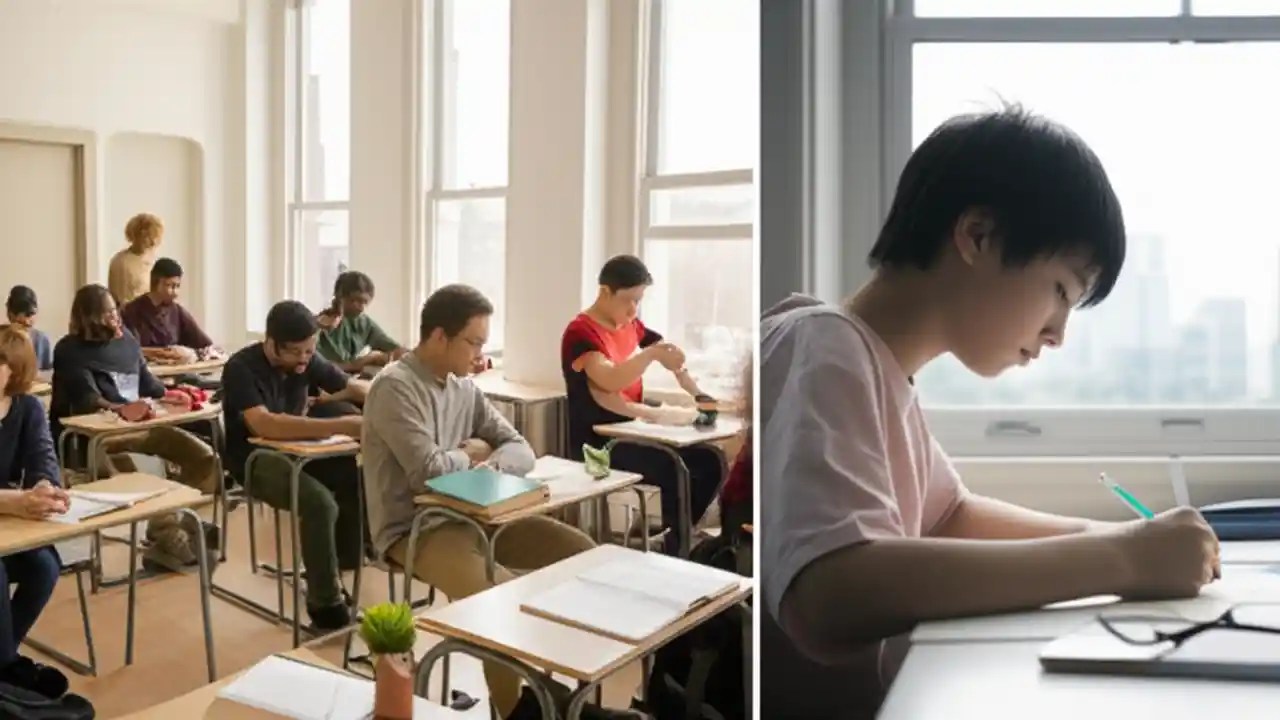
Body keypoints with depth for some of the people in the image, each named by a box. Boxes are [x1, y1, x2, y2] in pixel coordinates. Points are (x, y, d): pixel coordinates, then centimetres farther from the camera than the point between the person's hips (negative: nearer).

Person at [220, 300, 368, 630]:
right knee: (320, 502, -32)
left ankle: (338, 573, -1)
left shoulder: (308, 360, -2)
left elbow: (352, 388, 7)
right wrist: (339, 427, -44)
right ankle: (325, 601, -16)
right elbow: (264, 425, -38)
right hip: (256, 459, -6)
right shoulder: (242, 368, -22)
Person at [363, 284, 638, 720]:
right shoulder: (395, 388, -16)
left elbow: (520, 449, 7)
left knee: (580, 551, -4)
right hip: (412, 530, -8)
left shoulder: (464, 386, 9)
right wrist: (473, 453, -6)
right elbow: (428, 471, -26)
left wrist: (488, 464, -16)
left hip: (469, 516, 8)